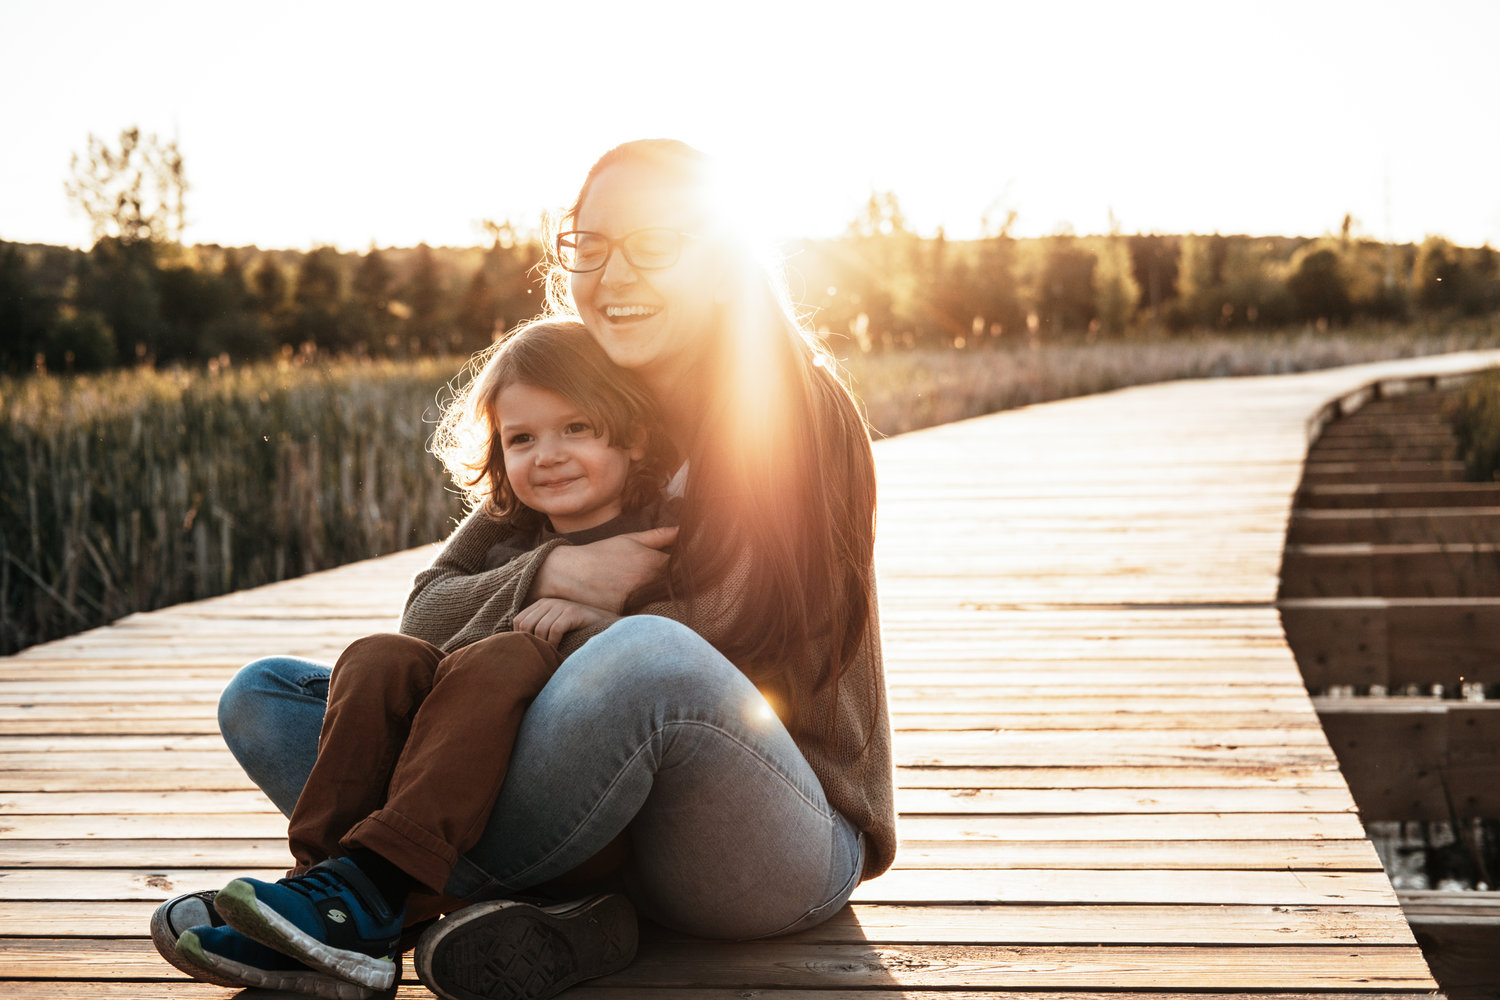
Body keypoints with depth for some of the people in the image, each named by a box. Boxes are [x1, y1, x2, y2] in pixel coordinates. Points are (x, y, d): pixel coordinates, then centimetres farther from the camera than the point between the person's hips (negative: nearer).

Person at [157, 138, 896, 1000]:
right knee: (264, 698, -5)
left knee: (646, 652, -39)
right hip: (608, 815, 6)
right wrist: (545, 579, -17)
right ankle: (541, 922, -25)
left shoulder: (802, 411, -3)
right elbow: (427, 616, 3)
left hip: (787, 838, -5)